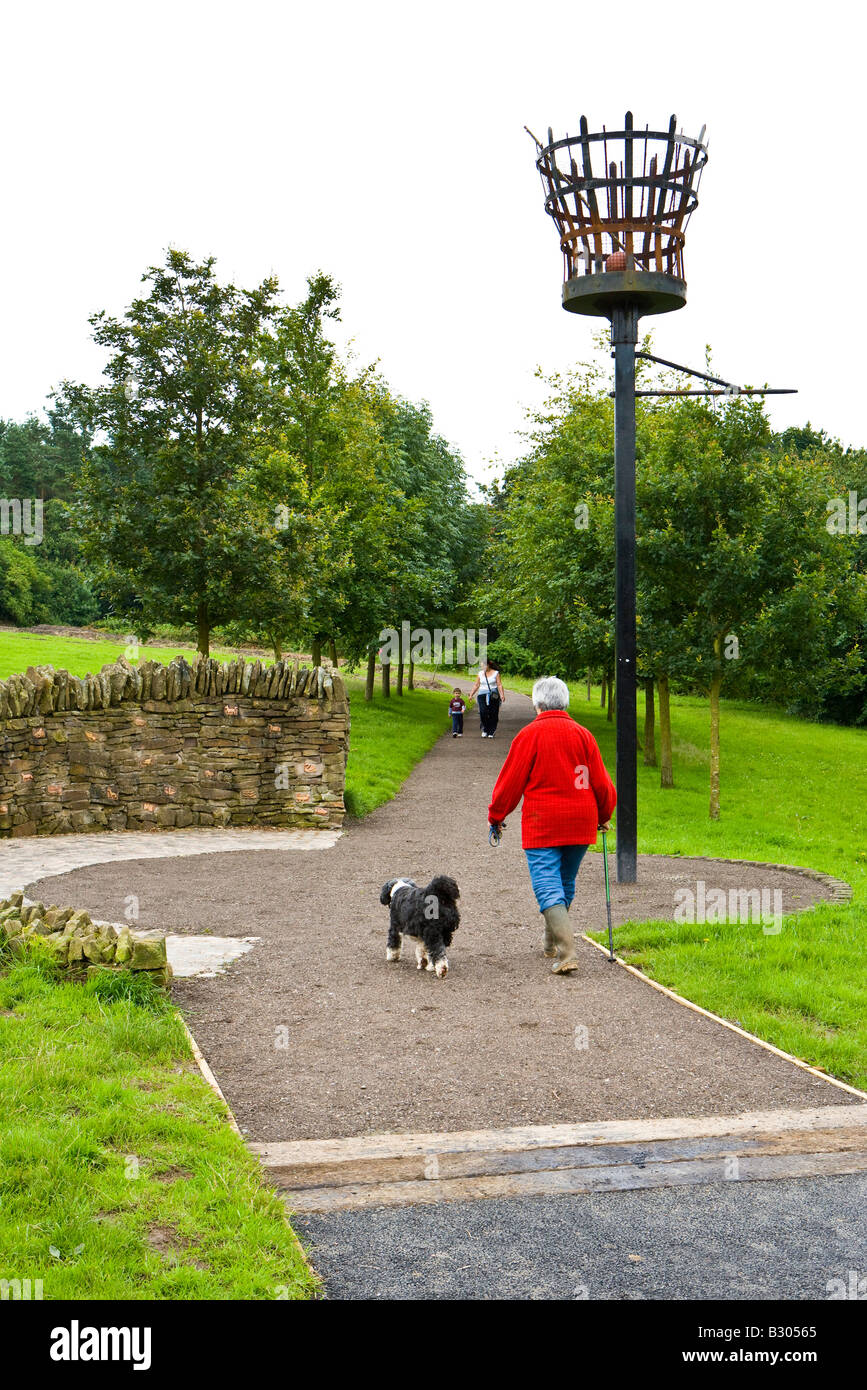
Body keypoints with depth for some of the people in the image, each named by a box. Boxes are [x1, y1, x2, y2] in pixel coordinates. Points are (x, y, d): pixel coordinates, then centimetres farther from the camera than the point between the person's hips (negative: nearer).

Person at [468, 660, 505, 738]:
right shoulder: (480, 673, 12)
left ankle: (491, 732, 5)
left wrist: (502, 695, -12)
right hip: (482, 695, 2)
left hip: (493, 696, -2)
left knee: (493, 714, -4)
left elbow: (499, 685, 0)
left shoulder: (495, 673, 3)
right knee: (483, 712, -16)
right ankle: (485, 730, -1)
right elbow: (476, 685, 16)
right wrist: (471, 695, 9)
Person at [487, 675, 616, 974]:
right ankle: (552, 944, 33)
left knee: (548, 888, -6)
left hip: (542, 825, -5)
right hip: (580, 824, 5)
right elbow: (601, 781, 8)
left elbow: (511, 780, -5)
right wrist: (603, 816, 24)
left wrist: (496, 816, 8)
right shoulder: (583, 734, 6)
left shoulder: (530, 734, -7)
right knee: (565, 885, 19)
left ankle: (567, 952, -21)